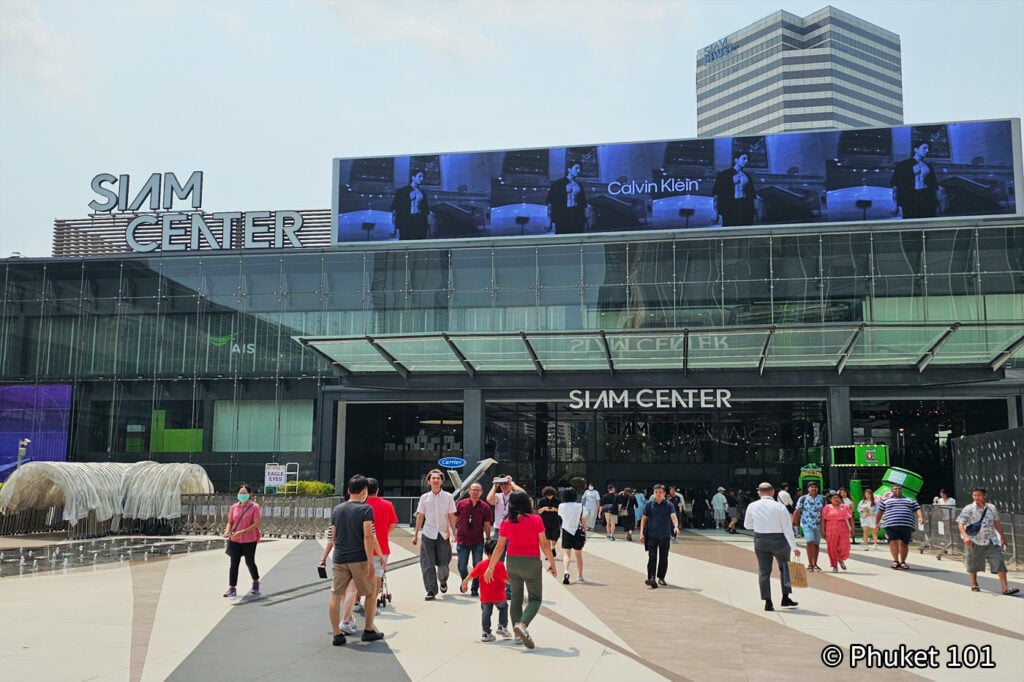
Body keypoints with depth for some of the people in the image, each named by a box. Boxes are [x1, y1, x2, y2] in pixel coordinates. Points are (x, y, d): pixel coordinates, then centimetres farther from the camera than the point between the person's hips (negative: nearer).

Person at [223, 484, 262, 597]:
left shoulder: (254, 507, -6)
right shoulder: (234, 507, 8)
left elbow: (256, 524, -12)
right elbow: (230, 522, 12)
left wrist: (242, 532, -21)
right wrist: (227, 531, -9)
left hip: (249, 540, -3)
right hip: (234, 540, 3)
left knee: (249, 562, 4)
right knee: (234, 563, 0)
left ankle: (256, 582, 30)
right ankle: (232, 588, 4)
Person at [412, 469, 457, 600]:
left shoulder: (448, 497, 3)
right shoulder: (424, 497, 5)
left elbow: (451, 516, 4)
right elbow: (420, 516, 8)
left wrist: (454, 533, -2)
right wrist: (415, 534, 6)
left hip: (443, 534, 0)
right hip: (428, 534, 1)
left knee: (443, 563, 2)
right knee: (428, 564, -4)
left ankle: (443, 581, 33)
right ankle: (431, 590, 3)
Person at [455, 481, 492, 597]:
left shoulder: (485, 507, -3)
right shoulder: (461, 504, -1)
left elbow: (487, 525, 2)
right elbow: (455, 519, 8)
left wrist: (488, 540, 2)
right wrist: (454, 533, 5)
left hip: (478, 541, -1)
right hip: (462, 540, 1)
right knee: (462, 566, 7)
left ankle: (475, 589, 15)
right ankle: (464, 582, 35)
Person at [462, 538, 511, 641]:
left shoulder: (481, 564, -3)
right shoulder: (499, 565, -15)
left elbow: (471, 575, 1)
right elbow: (505, 579, -21)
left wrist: (464, 584, 17)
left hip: (485, 597, 2)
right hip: (499, 596, -2)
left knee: (486, 613, 14)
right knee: (503, 608, 23)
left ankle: (486, 633, 13)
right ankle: (502, 627, 17)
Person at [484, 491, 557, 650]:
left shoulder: (506, 523, 0)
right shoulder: (536, 520, -8)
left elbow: (499, 548, 2)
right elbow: (544, 544, -6)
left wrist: (491, 567, 11)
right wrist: (552, 562, 5)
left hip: (512, 562, 4)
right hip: (532, 562, -4)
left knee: (516, 597, 16)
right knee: (535, 598, 4)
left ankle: (518, 634, 18)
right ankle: (523, 625, -21)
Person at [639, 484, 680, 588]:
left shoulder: (669, 505, 1)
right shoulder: (649, 504, 2)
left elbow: (673, 516, -15)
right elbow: (644, 519, 4)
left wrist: (676, 526, -34)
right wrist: (641, 533, -3)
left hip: (665, 535, 1)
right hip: (651, 535, -1)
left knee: (664, 558, 9)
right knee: (652, 557, -8)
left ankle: (661, 578, 23)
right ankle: (651, 579, -14)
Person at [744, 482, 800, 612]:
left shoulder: (752, 506, -3)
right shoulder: (780, 507, -10)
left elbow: (747, 525, 9)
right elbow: (787, 528, -11)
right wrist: (794, 547, -9)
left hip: (760, 541, 1)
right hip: (779, 540, -1)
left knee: (764, 571, 7)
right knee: (784, 567, 19)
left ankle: (768, 602, 3)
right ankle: (785, 598, 16)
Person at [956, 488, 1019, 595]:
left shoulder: (991, 508, 3)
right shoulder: (969, 509, -9)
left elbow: (996, 523, 17)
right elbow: (960, 524, -16)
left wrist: (1002, 536, 21)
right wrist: (965, 536, -32)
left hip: (991, 541, 3)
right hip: (974, 541, -2)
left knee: (999, 562, -8)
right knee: (974, 565, 10)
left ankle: (1005, 588, -6)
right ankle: (974, 585, 31)